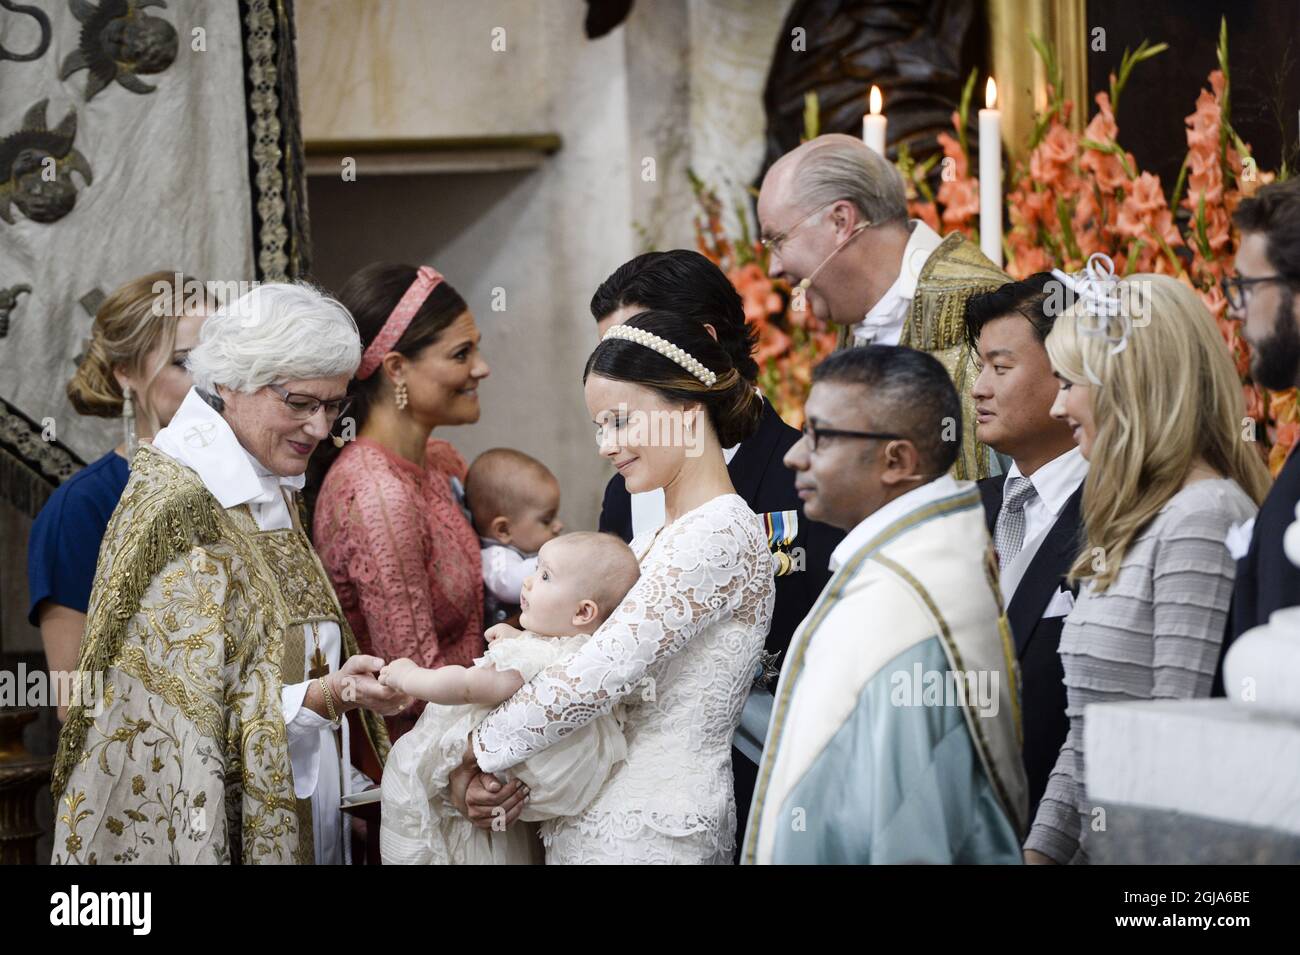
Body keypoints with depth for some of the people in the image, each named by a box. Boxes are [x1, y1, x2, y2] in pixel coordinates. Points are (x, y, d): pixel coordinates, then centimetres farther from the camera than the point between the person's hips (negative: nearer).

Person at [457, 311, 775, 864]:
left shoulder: (720, 533, -15)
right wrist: (468, 775, -4)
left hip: (651, 833, -8)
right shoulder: (650, 545, 15)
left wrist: (471, 752, -11)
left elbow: (601, 675, -20)